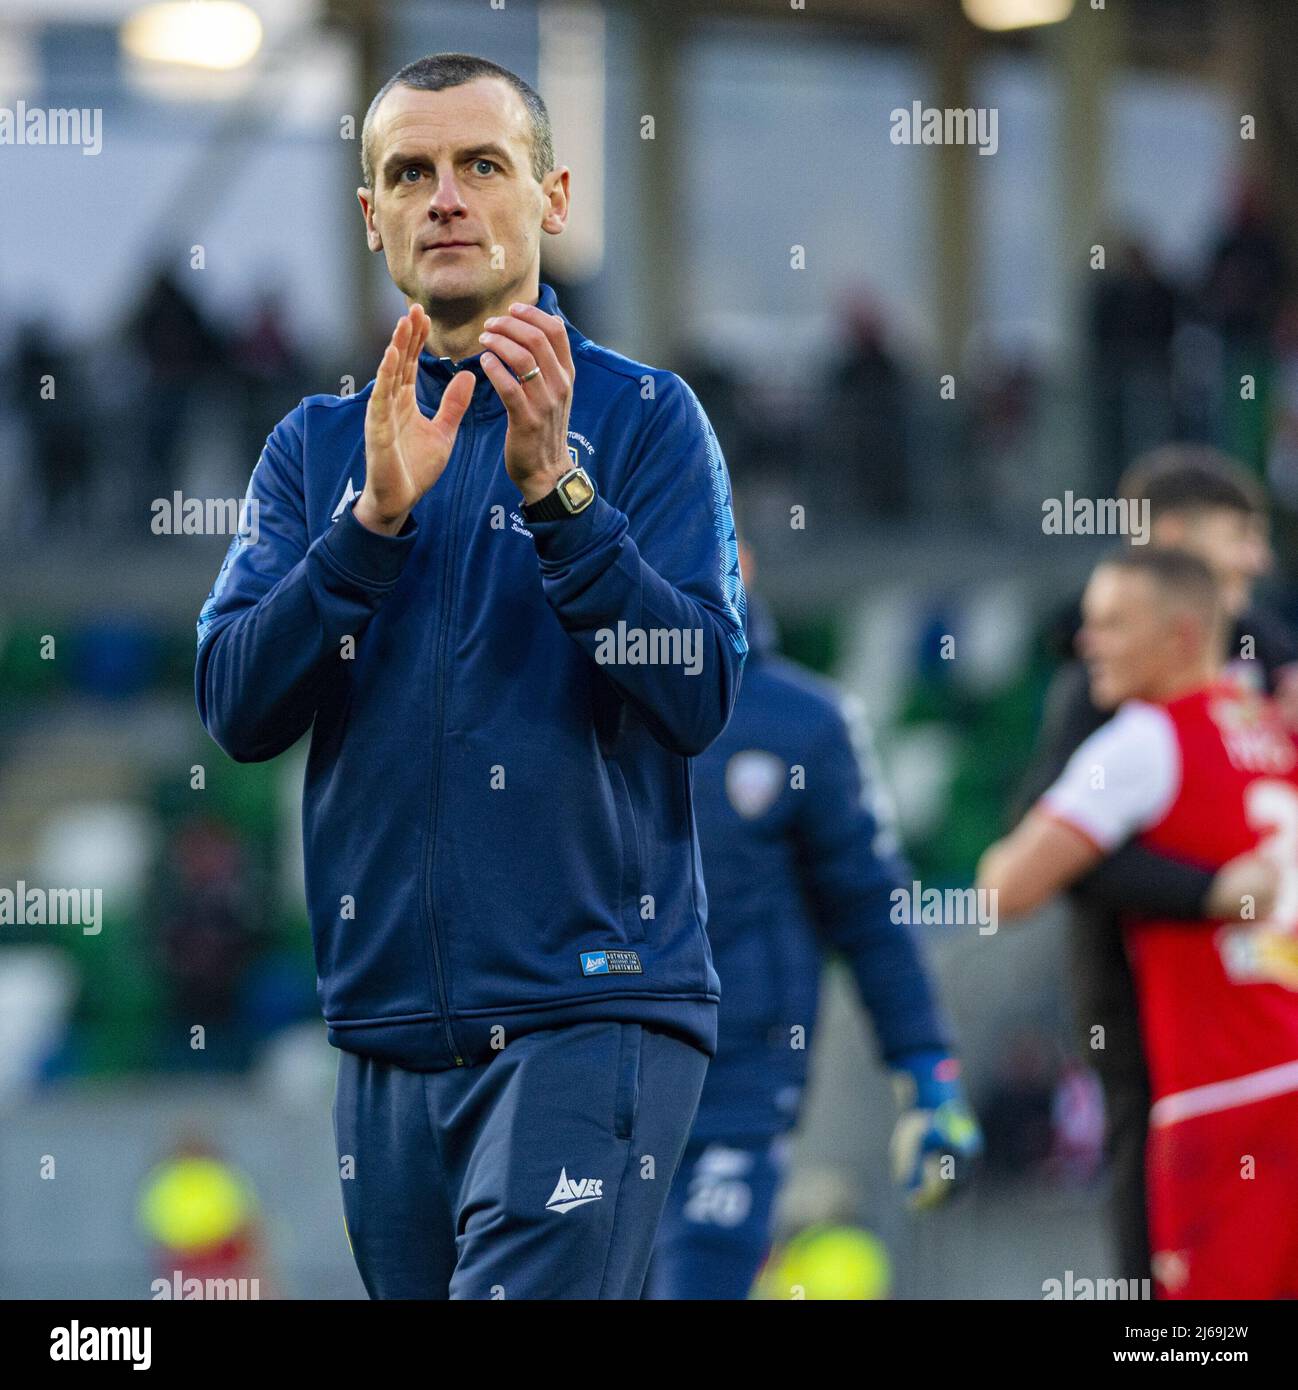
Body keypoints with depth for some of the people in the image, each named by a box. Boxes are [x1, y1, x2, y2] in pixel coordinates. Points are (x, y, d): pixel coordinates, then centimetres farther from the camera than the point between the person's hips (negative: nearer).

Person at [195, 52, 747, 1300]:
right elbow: (236, 706, 1)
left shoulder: (642, 419, 2)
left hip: (593, 1014, -5)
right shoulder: (317, 446, 13)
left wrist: (556, 488, -18)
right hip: (388, 1027, 5)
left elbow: (697, 694, -8)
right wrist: (377, 515, -12)